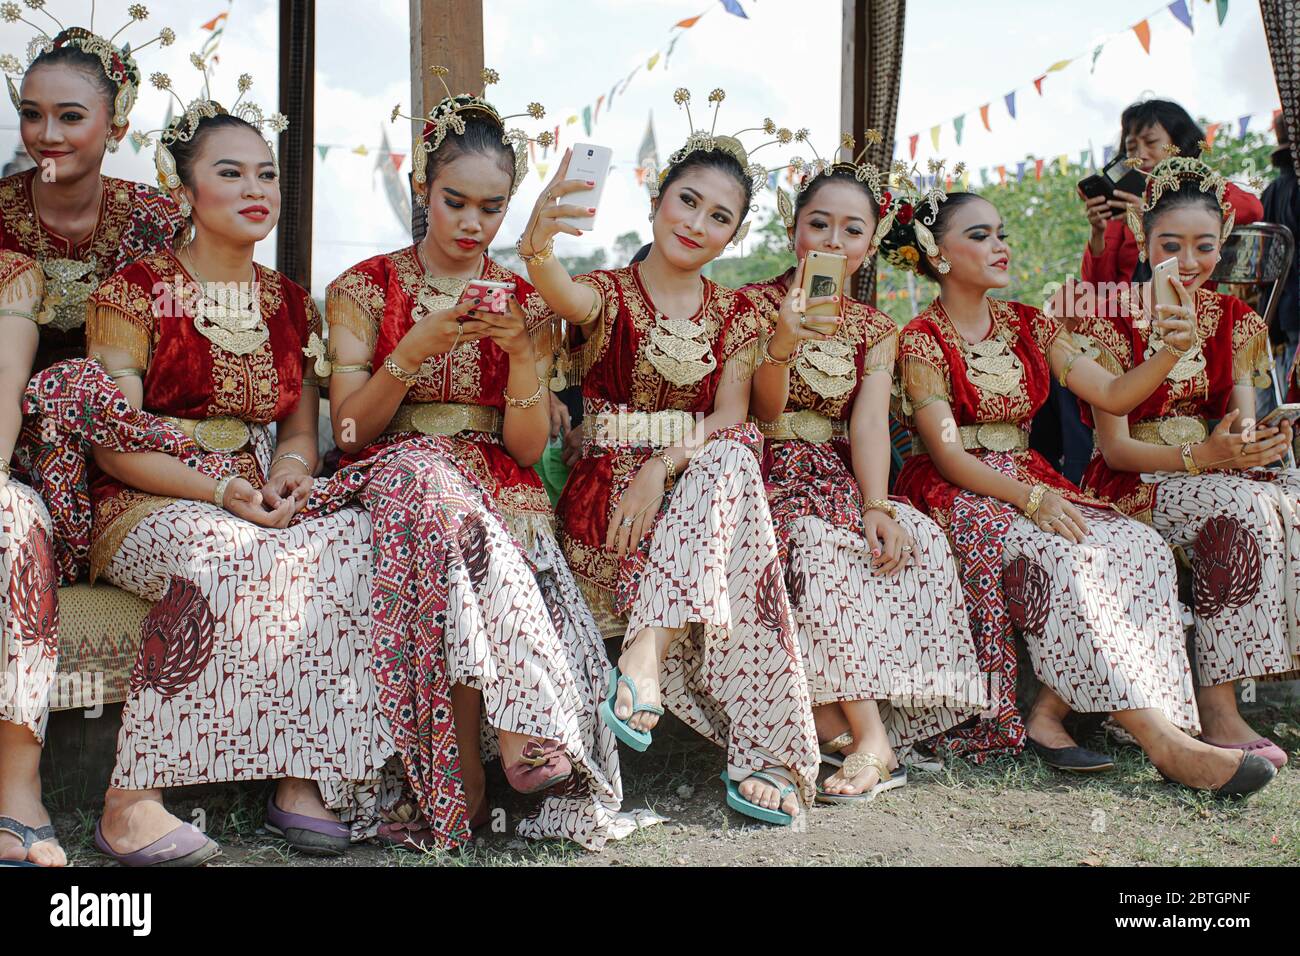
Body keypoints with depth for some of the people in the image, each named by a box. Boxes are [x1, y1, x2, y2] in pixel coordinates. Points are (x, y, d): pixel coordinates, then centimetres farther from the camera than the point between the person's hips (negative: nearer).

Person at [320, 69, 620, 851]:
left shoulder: (527, 304, 11)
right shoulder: (365, 288, 8)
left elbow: (530, 447, 3)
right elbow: (351, 430, 1)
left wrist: (522, 352, -15)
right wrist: (416, 349, -15)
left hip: (499, 488, 1)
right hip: (396, 477, 0)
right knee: (429, 483, -38)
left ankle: (461, 783, -37)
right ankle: (523, 729, -38)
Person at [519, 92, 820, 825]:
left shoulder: (735, 316, 14)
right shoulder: (609, 294, 5)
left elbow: (729, 420, -1)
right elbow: (564, 294, -22)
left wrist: (665, 466, -23)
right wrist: (538, 247, -49)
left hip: (701, 481, 2)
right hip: (608, 491, -2)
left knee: (730, 462, -35)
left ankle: (646, 652, -46)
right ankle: (768, 753, -39)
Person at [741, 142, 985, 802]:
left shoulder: (873, 328, 13)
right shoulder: (753, 304, 2)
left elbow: (870, 423, -2)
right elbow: (763, 415, -9)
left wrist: (875, 506, -20)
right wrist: (784, 344, -29)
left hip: (837, 479, 4)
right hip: (770, 476, -4)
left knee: (917, 540, -25)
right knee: (820, 544, -34)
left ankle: (836, 717, -26)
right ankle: (870, 737, -35)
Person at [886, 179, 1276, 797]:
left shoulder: (1028, 326, 14)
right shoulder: (922, 341, -4)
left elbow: (1113, 396, 6)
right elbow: (948, 453, -13)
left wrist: (1169, 354, -13)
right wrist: (1032, 498, -25)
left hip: (1030, 483, 6)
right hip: (957, 495, -6)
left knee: (1142, 549, -21)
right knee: (1067, 559, -33)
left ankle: (1047, 714, -24)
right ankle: (1163, 741, -36)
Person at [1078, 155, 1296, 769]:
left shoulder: (1236, 322, 11)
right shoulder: (1111, 321, -4)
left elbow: (1242, 420, 1)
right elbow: (1114, 447, -10)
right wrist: (1201, 455, -26)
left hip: (1215, 476, 5)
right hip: (1133, 485, -5)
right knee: (1243, 508, -34)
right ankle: (1217, 714, -33)